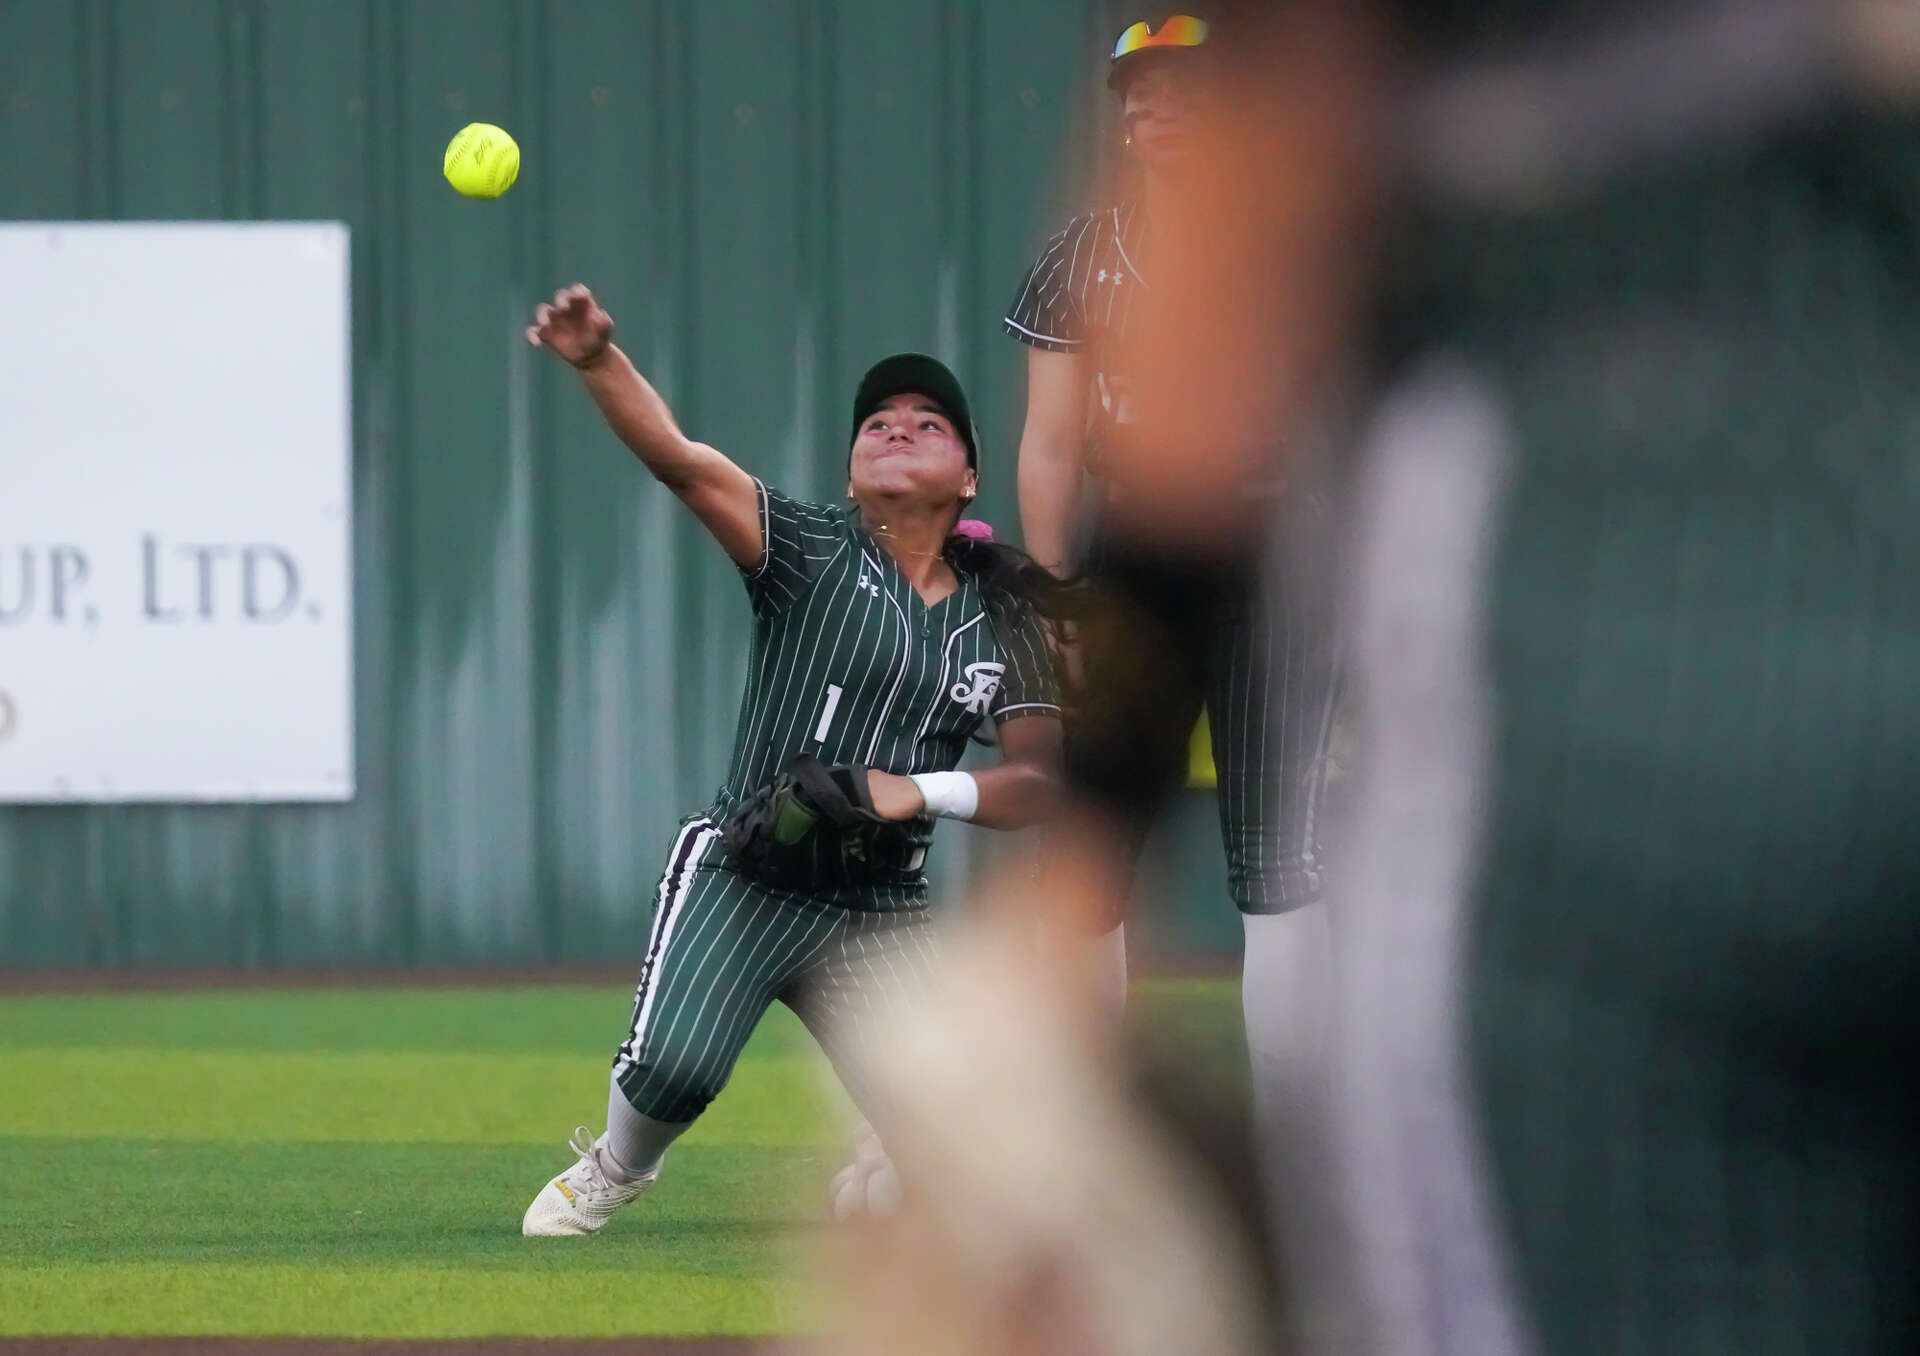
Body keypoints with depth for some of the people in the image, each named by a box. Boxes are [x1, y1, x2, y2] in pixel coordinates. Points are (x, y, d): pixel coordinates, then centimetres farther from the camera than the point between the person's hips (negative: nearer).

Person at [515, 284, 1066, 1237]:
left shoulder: (1001, 623, 9)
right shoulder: (814, 552, -1)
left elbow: (1042, 785, 4)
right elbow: (674, 456, -15)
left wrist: (917, 792, -14)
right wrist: (597, 360, -33)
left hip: (882, 915, 3)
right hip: (745, 876, -3)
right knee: (675, 1064, -28)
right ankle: (614, 1169, 8)